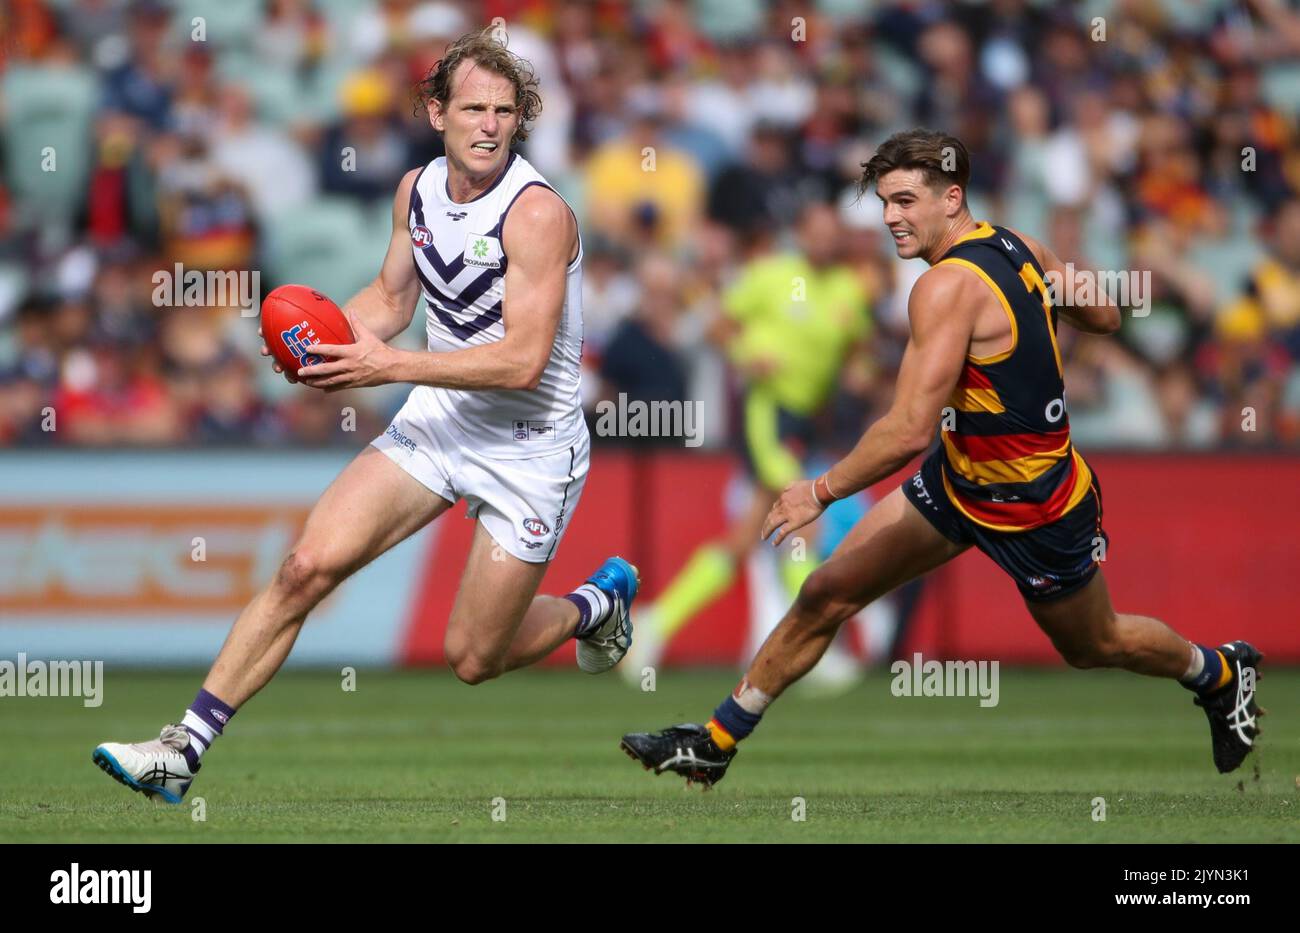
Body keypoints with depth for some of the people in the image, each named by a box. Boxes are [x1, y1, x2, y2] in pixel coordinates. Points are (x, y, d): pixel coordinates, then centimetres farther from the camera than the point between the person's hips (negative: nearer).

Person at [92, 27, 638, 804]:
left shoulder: (537, 213, -23)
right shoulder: (418, 190, 0)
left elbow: (523, 360, -28)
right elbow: (393, 298, 18)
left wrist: (390, 366, -30)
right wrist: (326, 335, -4)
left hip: (530, 443, -5)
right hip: (440, 418, 5)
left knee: (474, 659, 2)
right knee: (308, 566, -10)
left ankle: (599, 604, 34)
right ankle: (186, 748, -8)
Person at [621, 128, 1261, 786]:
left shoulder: (947, 287, -31)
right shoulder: (1016, 247, -5)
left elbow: (909, 431, -35)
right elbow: (1105, 318, 8)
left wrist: (821, 491, -24)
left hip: (1036, 508, -9)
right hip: (958, 478, 9)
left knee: (1093, 645, 18)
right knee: (825, 595, 3)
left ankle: (1220, 672, 46)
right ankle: (716, 742, 11)